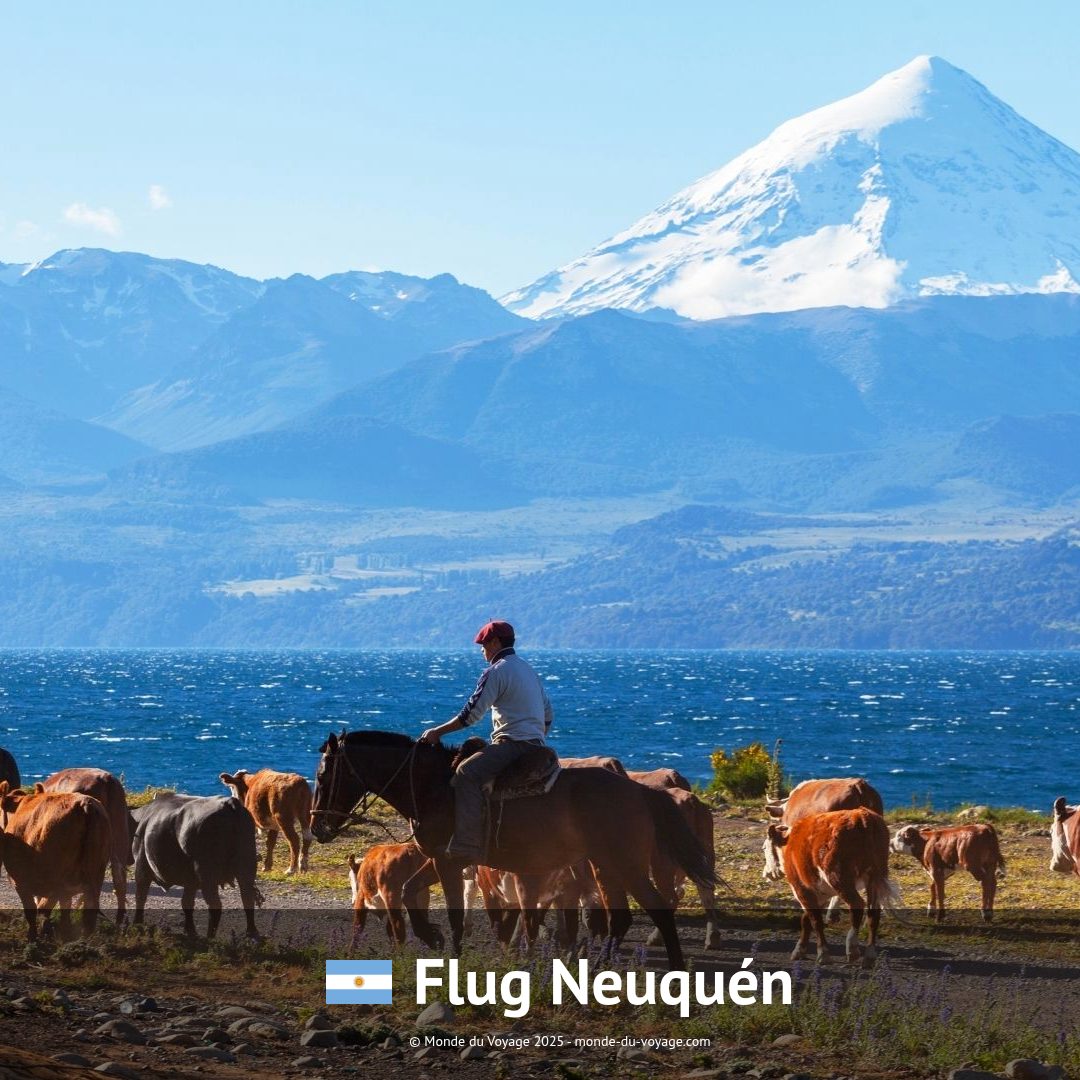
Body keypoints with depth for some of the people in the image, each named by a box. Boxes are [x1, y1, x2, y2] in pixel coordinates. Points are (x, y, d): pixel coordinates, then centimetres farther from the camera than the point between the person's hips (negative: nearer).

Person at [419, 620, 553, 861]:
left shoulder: (496, 672, -9)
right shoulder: (528, 671, 21)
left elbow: (471, 714, -13)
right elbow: (547, 715, 25)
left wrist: (437, 732, -5)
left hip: (513, 742, -11)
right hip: (535, 745, 11)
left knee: (467, 773, -25)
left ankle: (468, 847, -39)